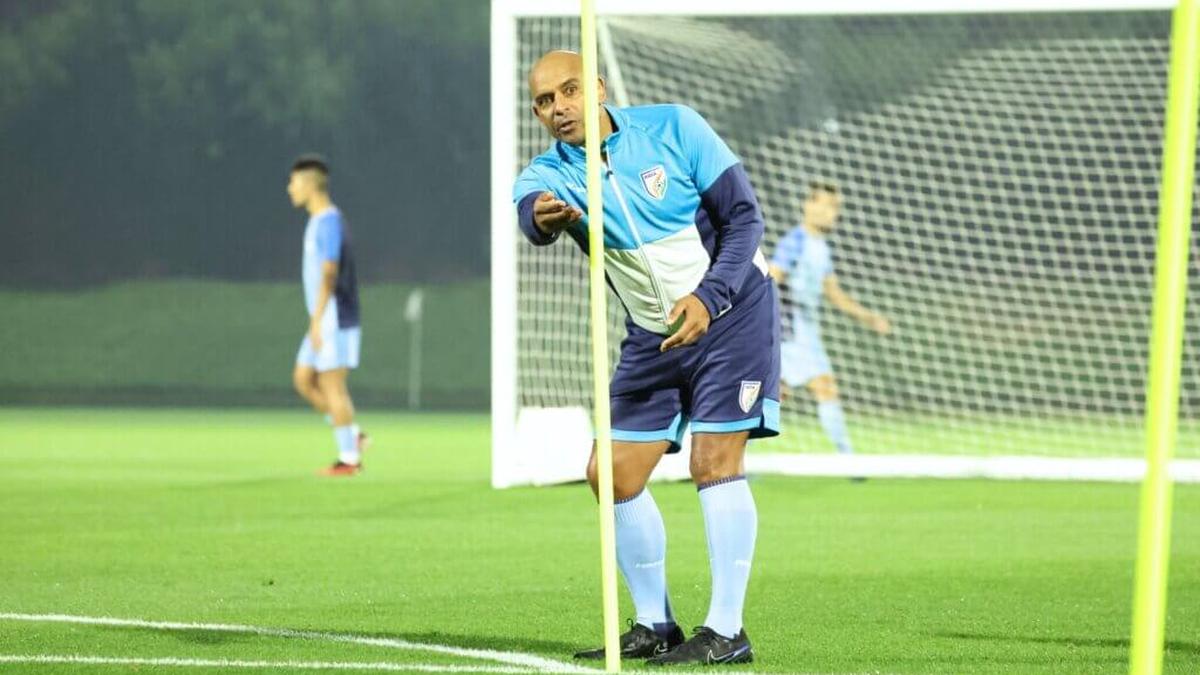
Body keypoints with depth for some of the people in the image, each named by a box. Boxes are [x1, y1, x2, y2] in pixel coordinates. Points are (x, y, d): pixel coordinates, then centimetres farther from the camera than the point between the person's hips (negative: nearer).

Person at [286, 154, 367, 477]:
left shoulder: (330, 222, -16)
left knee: (332, 385, -6)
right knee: (303, 379, 10)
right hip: (324, 321, 10)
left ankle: (349, 457, -1)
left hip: (333, 318, -10)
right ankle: (353, 435, 12)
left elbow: (329, 275, -23)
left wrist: (316, 321, -26)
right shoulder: (319, 221, 15)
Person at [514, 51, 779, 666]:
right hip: (652, 336, 5)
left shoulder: (673, 127, -14)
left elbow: (743, 215, -13)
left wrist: (709, 298, -27)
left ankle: (726, 632, -10)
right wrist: (543, 218, -59)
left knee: (714, 460, -14)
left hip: (730, 311, -5)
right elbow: (530, 209, -33)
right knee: (614, 473, 0)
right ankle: (654, 626, 14)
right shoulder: (550, 175, -8)